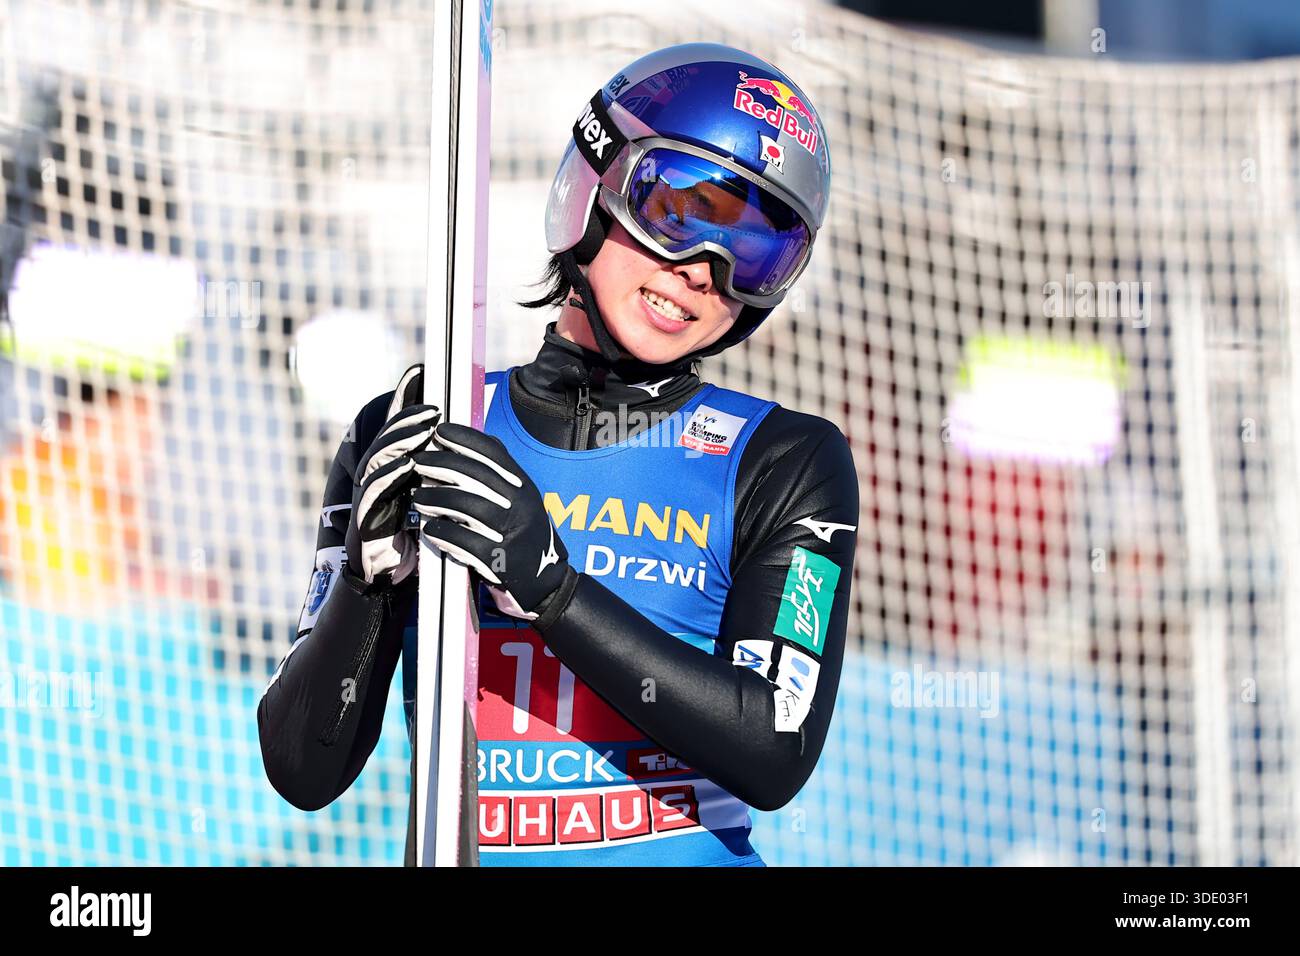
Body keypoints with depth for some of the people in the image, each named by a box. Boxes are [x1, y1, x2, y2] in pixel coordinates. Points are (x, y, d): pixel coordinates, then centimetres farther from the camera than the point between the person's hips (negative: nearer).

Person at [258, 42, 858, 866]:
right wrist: (371, 569, -12)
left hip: (691, 850, 0)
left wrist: (548, 583, -16)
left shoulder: (786, 462, 4)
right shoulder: (406, 442, 6)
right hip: (459, 845, 0)